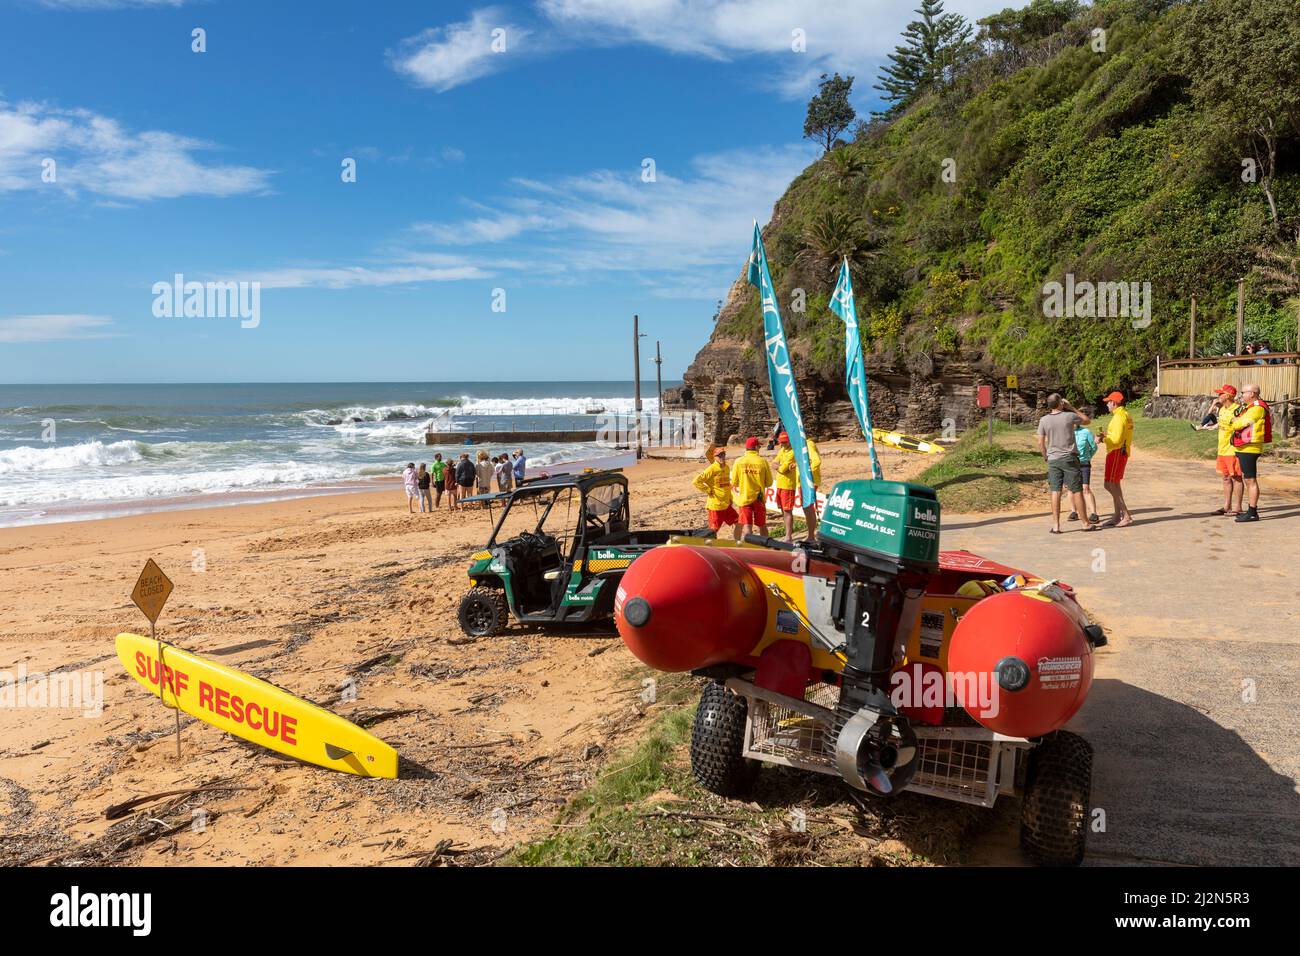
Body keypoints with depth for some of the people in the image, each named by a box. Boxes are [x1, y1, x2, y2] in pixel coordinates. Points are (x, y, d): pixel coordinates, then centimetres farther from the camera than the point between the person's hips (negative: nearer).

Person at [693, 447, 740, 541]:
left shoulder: (726, 468, 10)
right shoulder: (712, 469, -14)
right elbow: (696, 481, -19)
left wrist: (730, 498, 18)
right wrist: (708, 491, -15)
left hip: (726, 505, 8)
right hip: (715, 505, -8)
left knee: (738, 523, 10)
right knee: (714, 530, -2)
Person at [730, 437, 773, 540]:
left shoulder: (739, 461, -6)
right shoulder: (763, 461, -5)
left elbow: (734, 483, 0)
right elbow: (769, 482, 0)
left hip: (744, 498, -1)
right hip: (759, 498, 1)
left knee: (747, 527, -5)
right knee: (762, 526, 18)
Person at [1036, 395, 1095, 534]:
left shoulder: (1043, 420, -1)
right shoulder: (1069, 416, -7)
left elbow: (1041, 443, 1)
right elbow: (1087, 420, 12)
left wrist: (1045, 457, 15)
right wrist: (1072, 408, 13)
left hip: (1053, 460, 2)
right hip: (1069, 458, -2)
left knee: (1055, 492, 3)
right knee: (1077, 491, 6)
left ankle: (1056, 525, 2)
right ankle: (1086, 523, 15)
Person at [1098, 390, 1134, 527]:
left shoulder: (1119, 417, -18)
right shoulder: (1126, 415, 15)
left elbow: (1116, 440, -23)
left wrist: (1103, 438, -8)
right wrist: (1106, 435, 11)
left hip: (1116, 452, -11)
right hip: (1122, 452, 11)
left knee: (1109, 485, -10)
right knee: (1115, 484, 16)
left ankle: (1126, 515, -10)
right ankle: (1117, 516, 20)